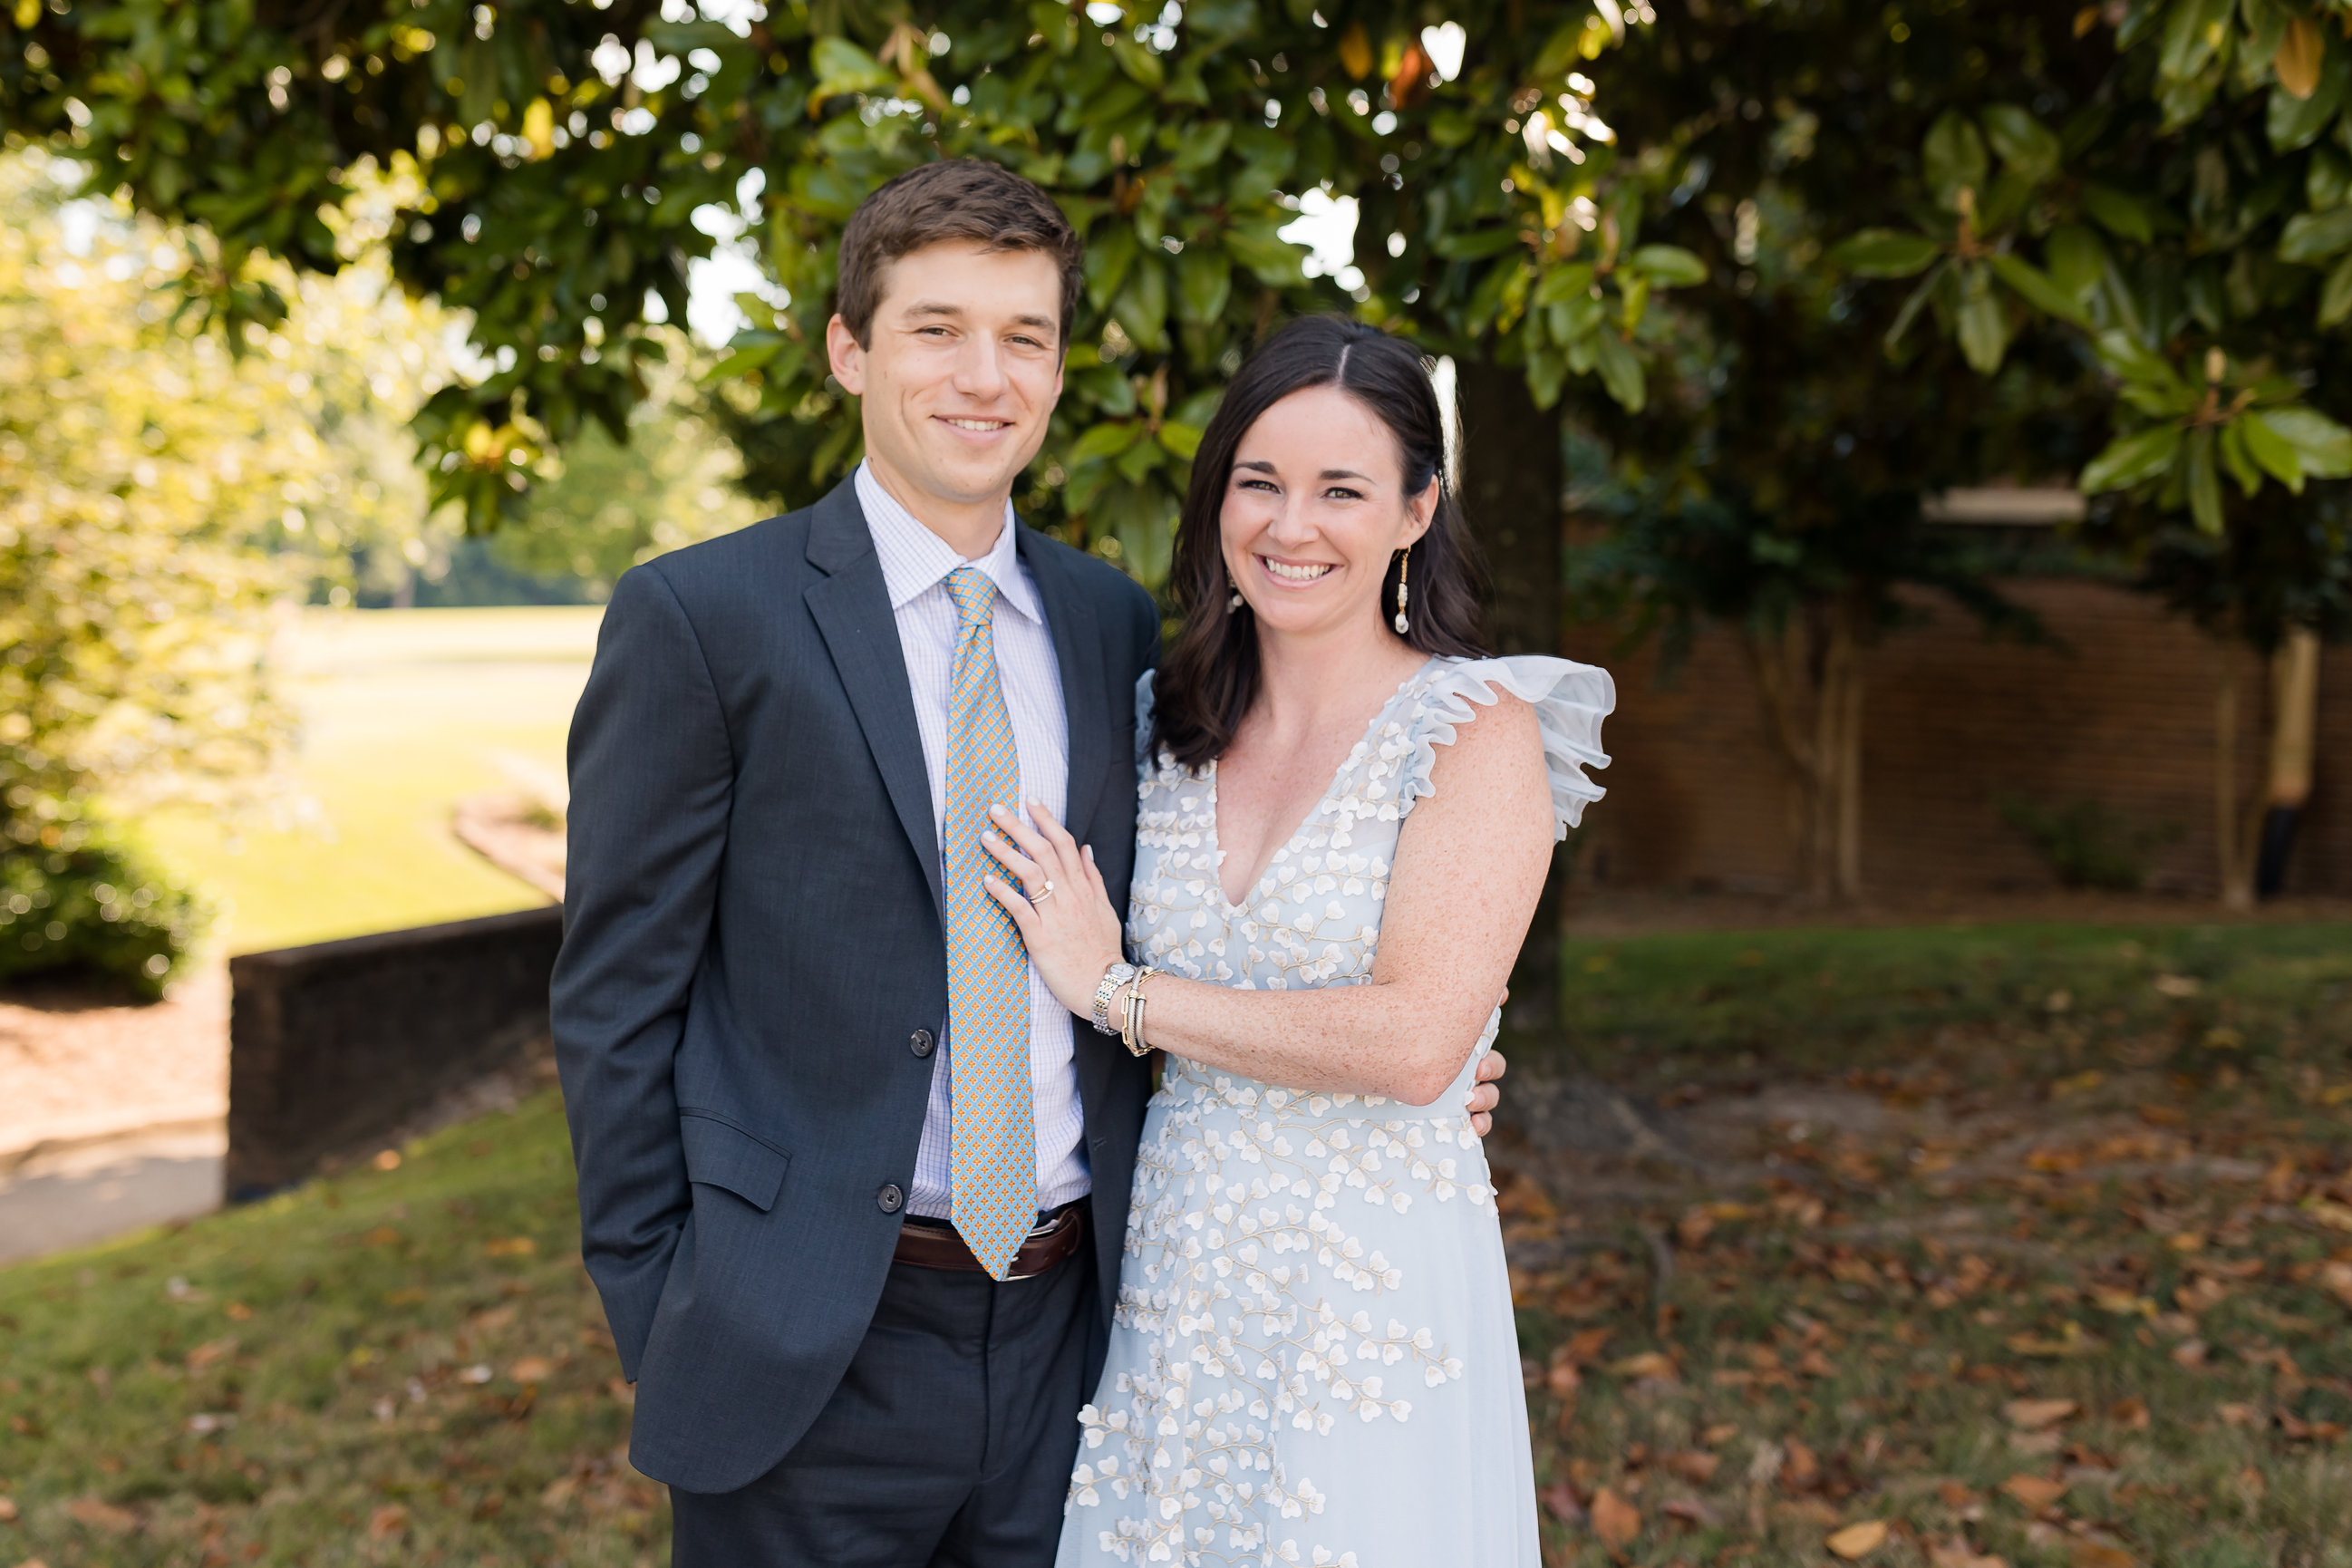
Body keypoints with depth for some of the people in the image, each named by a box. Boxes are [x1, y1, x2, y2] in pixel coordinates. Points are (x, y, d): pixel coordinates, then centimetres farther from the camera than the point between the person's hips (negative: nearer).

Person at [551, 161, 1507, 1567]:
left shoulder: (1113, 622, 8)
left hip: (1066, 1334, 4)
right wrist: (665, 1321, -7)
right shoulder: (700, 619, -7)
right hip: (809, 1365, -4)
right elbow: (618, 998, -5)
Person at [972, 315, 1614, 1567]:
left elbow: (1414, 1039, -20)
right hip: (1167, 1276, 5)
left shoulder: (1478, 730, -9)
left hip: (1372, 1288, -4)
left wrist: (1118, 990, -13)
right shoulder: (1166, 724, 7)